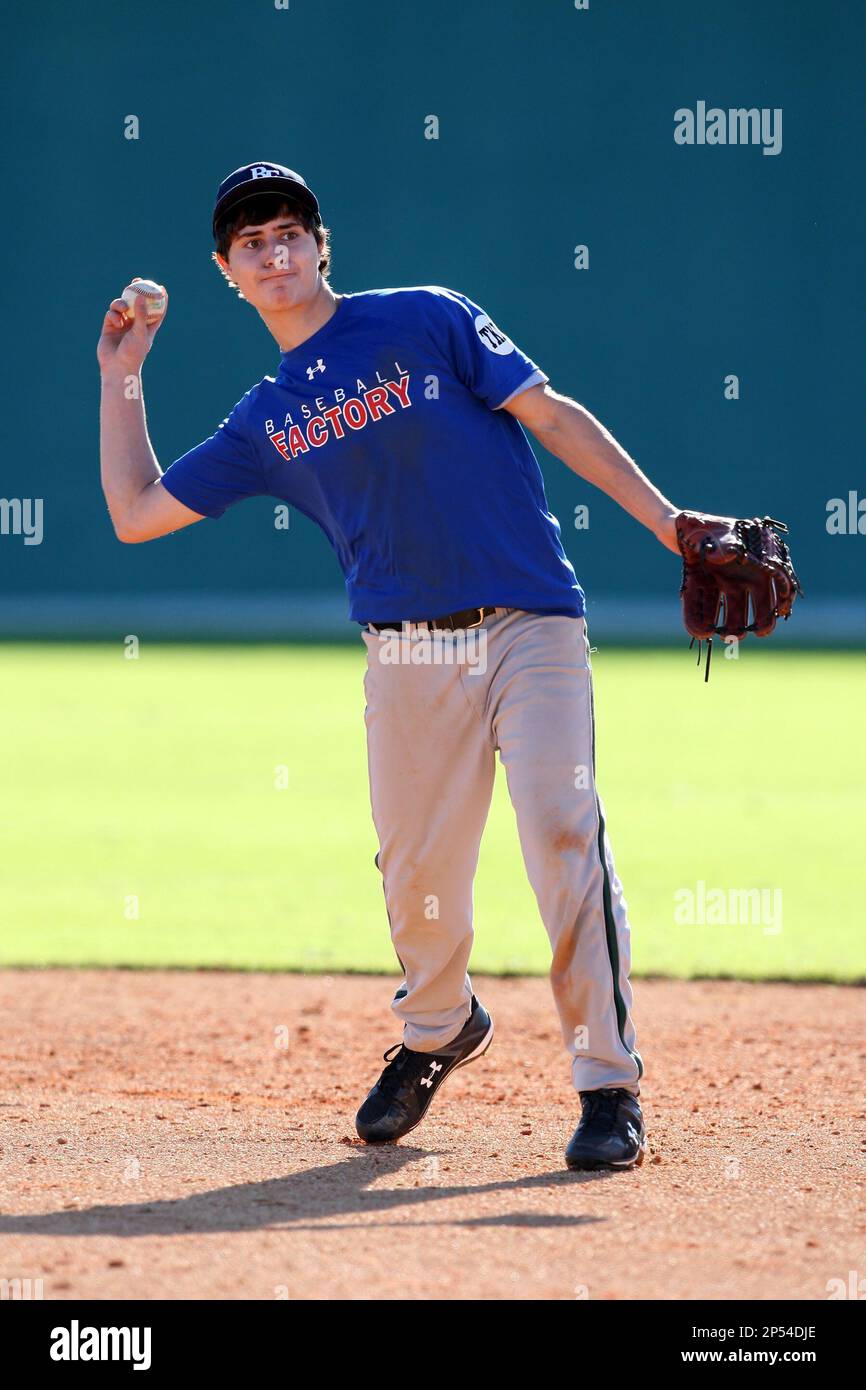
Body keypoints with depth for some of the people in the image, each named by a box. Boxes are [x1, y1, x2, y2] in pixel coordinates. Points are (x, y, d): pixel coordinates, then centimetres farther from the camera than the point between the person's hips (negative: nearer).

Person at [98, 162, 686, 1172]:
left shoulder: (426, 321, 6)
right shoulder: (263, 423, 16)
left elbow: (551, 416, 2)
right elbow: (135, 513, 19)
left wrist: (666, 520, -5)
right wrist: (120, 376, 19)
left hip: (531, 628, -3)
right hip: (409, 656, 3)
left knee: (565, 836, -15)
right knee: (416, 864, 4)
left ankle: (610, 1086, -11)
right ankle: (437, 1029, 35)